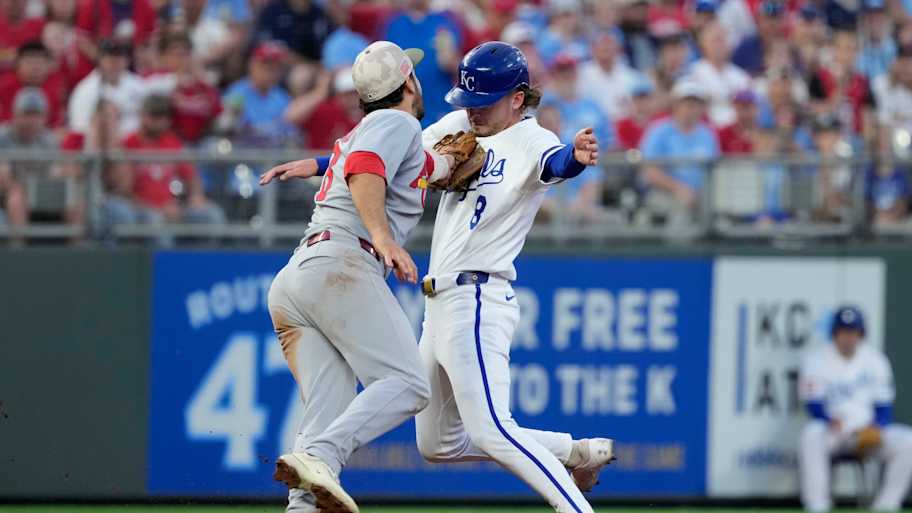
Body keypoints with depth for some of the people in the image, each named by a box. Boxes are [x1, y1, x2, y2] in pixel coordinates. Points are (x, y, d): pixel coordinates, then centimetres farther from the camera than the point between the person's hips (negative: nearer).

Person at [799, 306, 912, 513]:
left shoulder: (875, 359, 8)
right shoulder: (817, 358, -1)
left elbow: (884, 406, 6)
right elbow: (814, 405, -9)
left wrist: (877, 428, -16)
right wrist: (831, 422, -30)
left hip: (868, 432, 3)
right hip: (831, 431, -3)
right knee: (811, 437, -38)